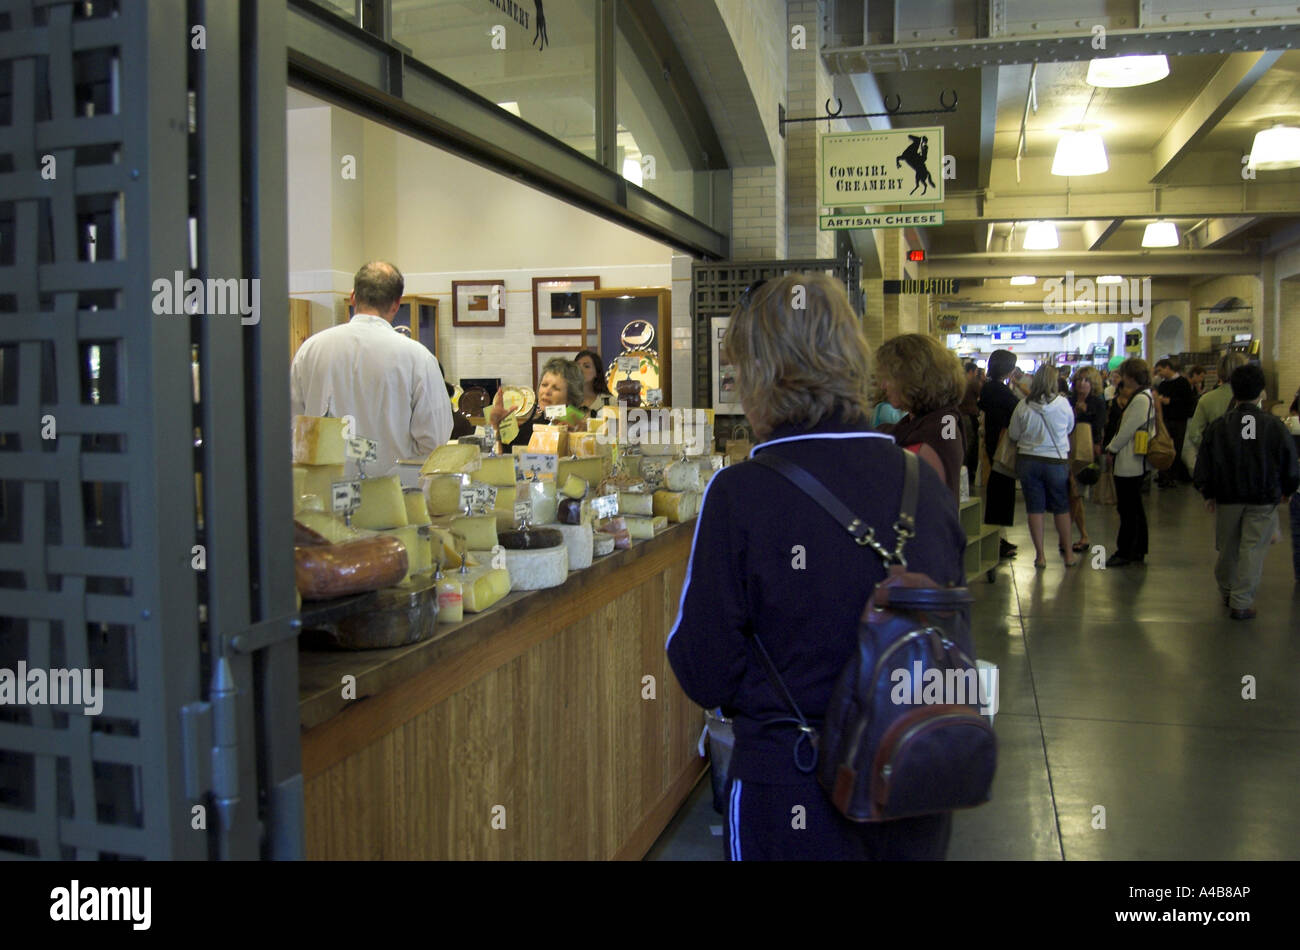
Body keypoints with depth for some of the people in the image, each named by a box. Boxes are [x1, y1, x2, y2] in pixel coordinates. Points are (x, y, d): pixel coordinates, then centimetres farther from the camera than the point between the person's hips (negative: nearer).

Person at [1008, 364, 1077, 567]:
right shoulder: (1063, 403, -10)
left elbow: (1013, 434, 1)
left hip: (1028, 461, 0)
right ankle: (1067, 553, 20)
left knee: (1034, 508, 7)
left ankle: (1040, 555, 10)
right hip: (1057, 461, 0)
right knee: (1061, 508, 13)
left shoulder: (1024, 405, -9)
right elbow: (1070, 428, 7)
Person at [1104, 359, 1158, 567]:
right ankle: (1138, 551, 22)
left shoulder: (1140, 399, -18)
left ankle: (1124, 552, 5)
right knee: (1135, 508, 15)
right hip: (1137, 462, 10)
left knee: (1127, 510, -2)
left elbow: (1127, 431, -18)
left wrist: (1111, 448, -5)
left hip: (1129, 463, -10)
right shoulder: (1146, 396, 14)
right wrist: (1113, 447, 12)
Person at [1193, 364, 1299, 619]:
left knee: (1227, 548, 16)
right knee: (1253, 550, 3)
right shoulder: (1275, 426, -9)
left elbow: (1204, 465, -2)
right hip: (1263, 501, -1)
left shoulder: (1218, 426, -8)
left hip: (1227, 497, 2)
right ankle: (1241, 603, 1)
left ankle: (1226, 592, 35)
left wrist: (1208, 493, 11)